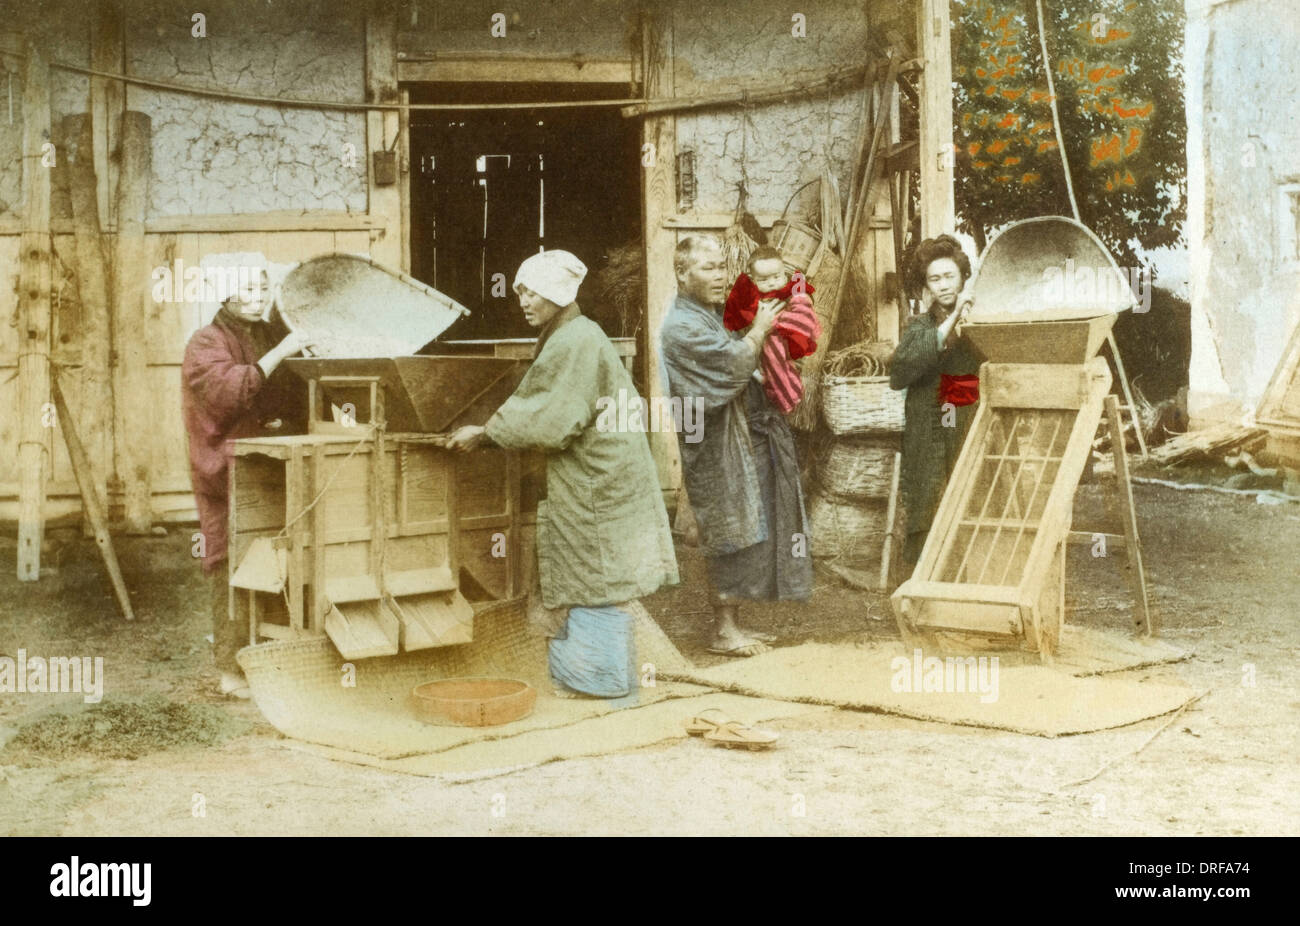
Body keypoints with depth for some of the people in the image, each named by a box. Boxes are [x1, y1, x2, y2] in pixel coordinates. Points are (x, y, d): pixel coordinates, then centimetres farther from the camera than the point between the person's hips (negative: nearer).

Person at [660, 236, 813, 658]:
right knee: (731, 534, -5)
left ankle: (731, 623, 21)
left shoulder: (715, 315, 14)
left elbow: (736, 361, 22)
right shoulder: (682, 326, -17)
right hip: (716, 451, -10)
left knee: (742, 534, 13)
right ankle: (723, 631, 5)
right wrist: (760, 327, -7)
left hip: (739, 441, 10)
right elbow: (737, 361, -24)